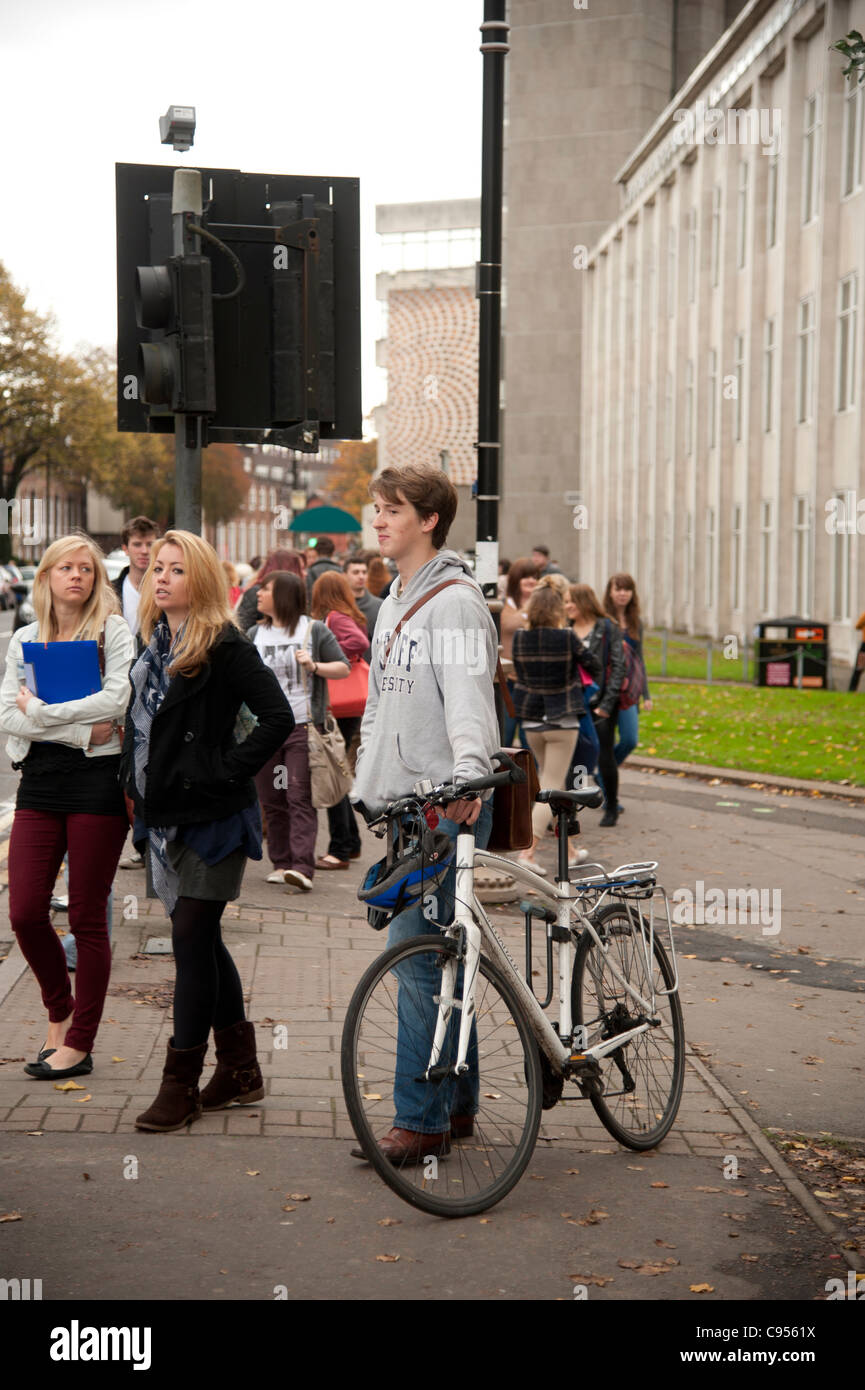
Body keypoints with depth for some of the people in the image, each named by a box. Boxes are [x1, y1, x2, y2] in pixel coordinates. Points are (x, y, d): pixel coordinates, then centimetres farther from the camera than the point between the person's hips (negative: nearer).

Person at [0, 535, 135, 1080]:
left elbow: (117, 699, -13)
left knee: (87, 917, 0)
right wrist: (80, 730, -11)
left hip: (97, 779, -4)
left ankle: (79, 1044, 10)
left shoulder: (113, 631, 2)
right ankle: (60, 1010, 24)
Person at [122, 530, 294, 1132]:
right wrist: (138, 781, 14)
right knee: (202, 941, 13)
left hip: (211, 816, -8)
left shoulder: (223, 647, -13)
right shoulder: (155, 643, 12)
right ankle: (240, 1070, 24)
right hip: (167, 814, 8)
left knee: (193, 940, -5)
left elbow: (279, 717, -19)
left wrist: (226, 771, -18)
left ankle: (181, 1083, 4)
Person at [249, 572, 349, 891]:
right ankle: (280, 863, 15)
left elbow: (343, 668, 2)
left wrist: (315, 666, -13)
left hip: (302, 725, -5)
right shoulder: (255, 635, 14)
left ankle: (303, 868, -17)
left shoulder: (314, 631, 1)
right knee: (271, 800, 6)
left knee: (300, 798, -11)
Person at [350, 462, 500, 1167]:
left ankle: (420, 1121, -2)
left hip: (447, 806, -9)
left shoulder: (455, 600, -11)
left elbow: (469, 698, -24)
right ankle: (457, 1102, 23)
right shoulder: (395, 602, 18)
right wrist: (367, 780, 24)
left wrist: (468, 773, -39)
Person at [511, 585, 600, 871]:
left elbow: (517, 673, 7)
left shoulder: (519, 637, -4)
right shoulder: (567, 638, -14)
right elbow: (594, 665, -3)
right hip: (561, 721, -5)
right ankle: (528, 851, -11)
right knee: (551, 787, 0)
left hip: (531, 721, 5)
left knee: (552, 782, 19)